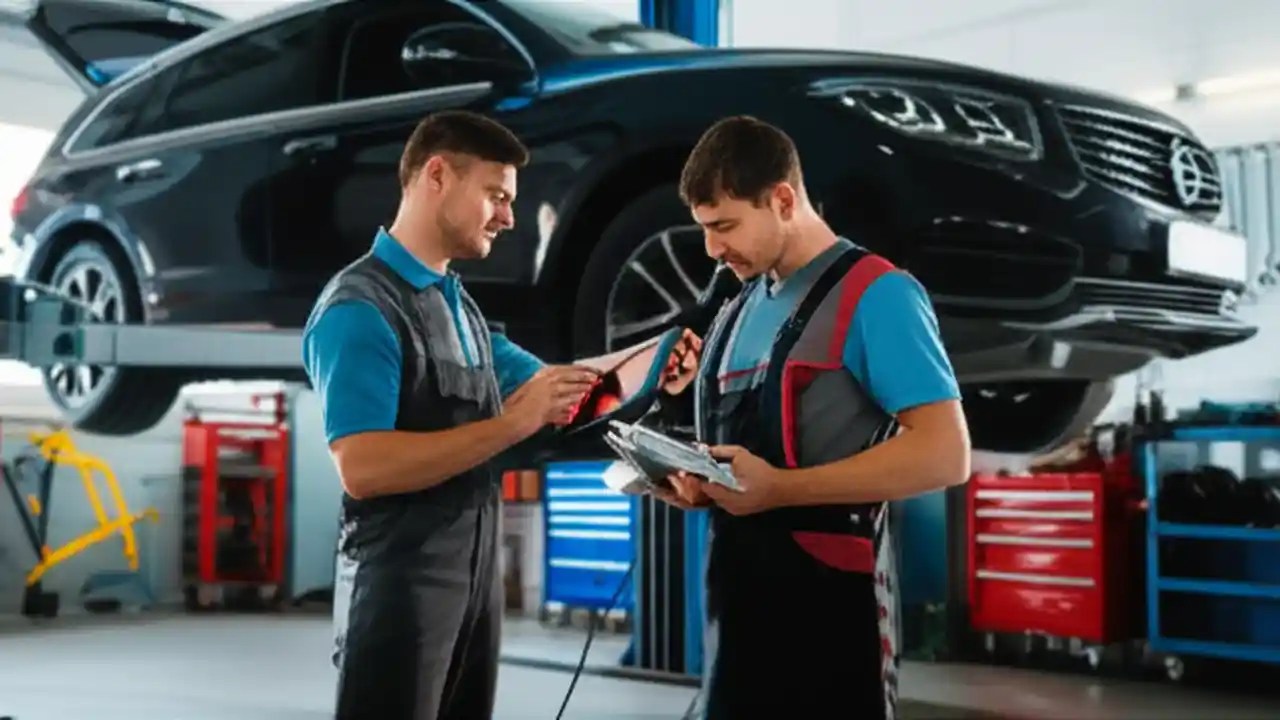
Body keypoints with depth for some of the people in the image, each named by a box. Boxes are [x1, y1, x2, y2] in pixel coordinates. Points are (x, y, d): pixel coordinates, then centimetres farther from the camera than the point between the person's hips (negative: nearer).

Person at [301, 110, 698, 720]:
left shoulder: (458, 304, 14)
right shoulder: (360, 309, -16)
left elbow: (539, 380, 24)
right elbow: (363, 467, -27)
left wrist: (647, 361, 8)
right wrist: (515, 424, -26)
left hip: (476, 580, 9)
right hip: (400, 586, -9)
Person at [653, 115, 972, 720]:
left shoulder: (873, 295, -11)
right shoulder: (739, 309, 15)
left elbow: (944, 455, -19)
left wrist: (780, 489, -22)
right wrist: (697, 483, 1)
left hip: (826, 597, -8)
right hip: (737, 590, 8)